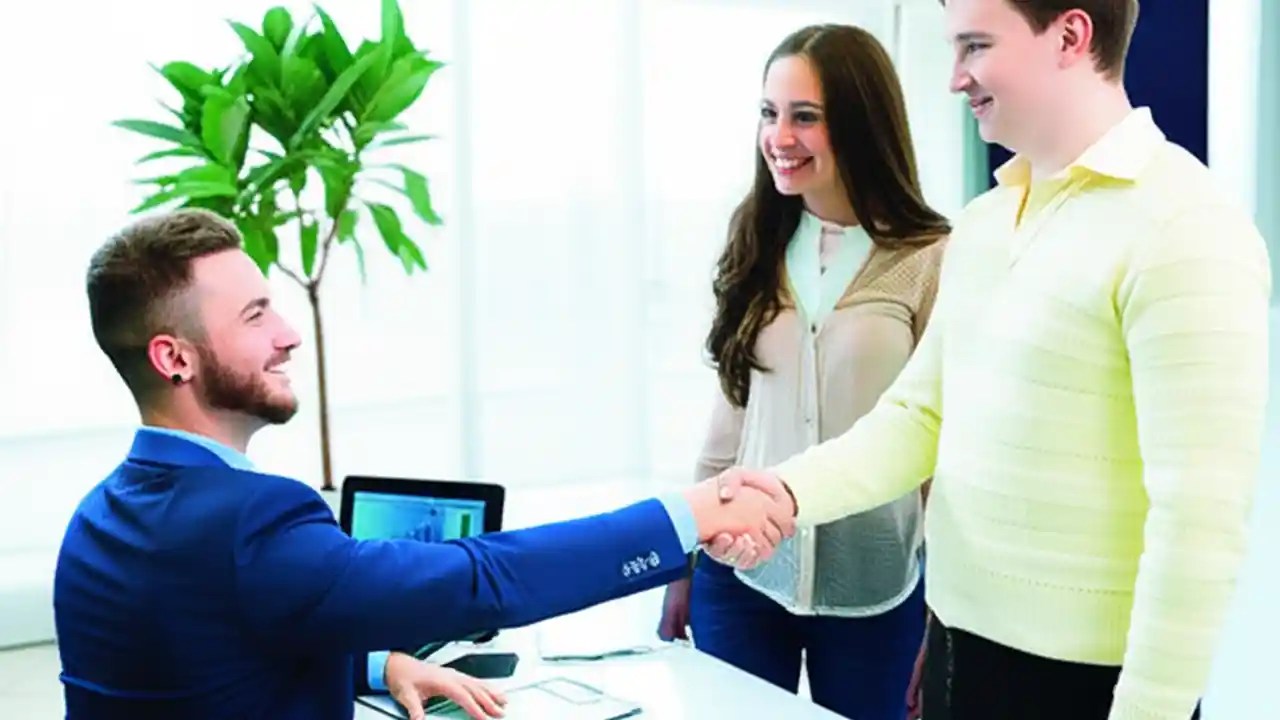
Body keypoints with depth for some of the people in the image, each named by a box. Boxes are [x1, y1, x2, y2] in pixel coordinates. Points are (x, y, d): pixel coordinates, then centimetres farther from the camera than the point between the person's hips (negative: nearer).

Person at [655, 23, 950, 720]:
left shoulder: (929, 260, -9)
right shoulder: (756, 248, 5)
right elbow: (730, 416, 10)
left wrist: (944, 611, -5)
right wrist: (683, 559, 11)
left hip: (871, 586, -3)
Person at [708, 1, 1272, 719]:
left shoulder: (1181, 226, -16)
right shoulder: (980, 223, 10)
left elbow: (1200, 517, -20)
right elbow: (920, 413, 7)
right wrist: (792, 490, -10)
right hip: (958, 644, 8)